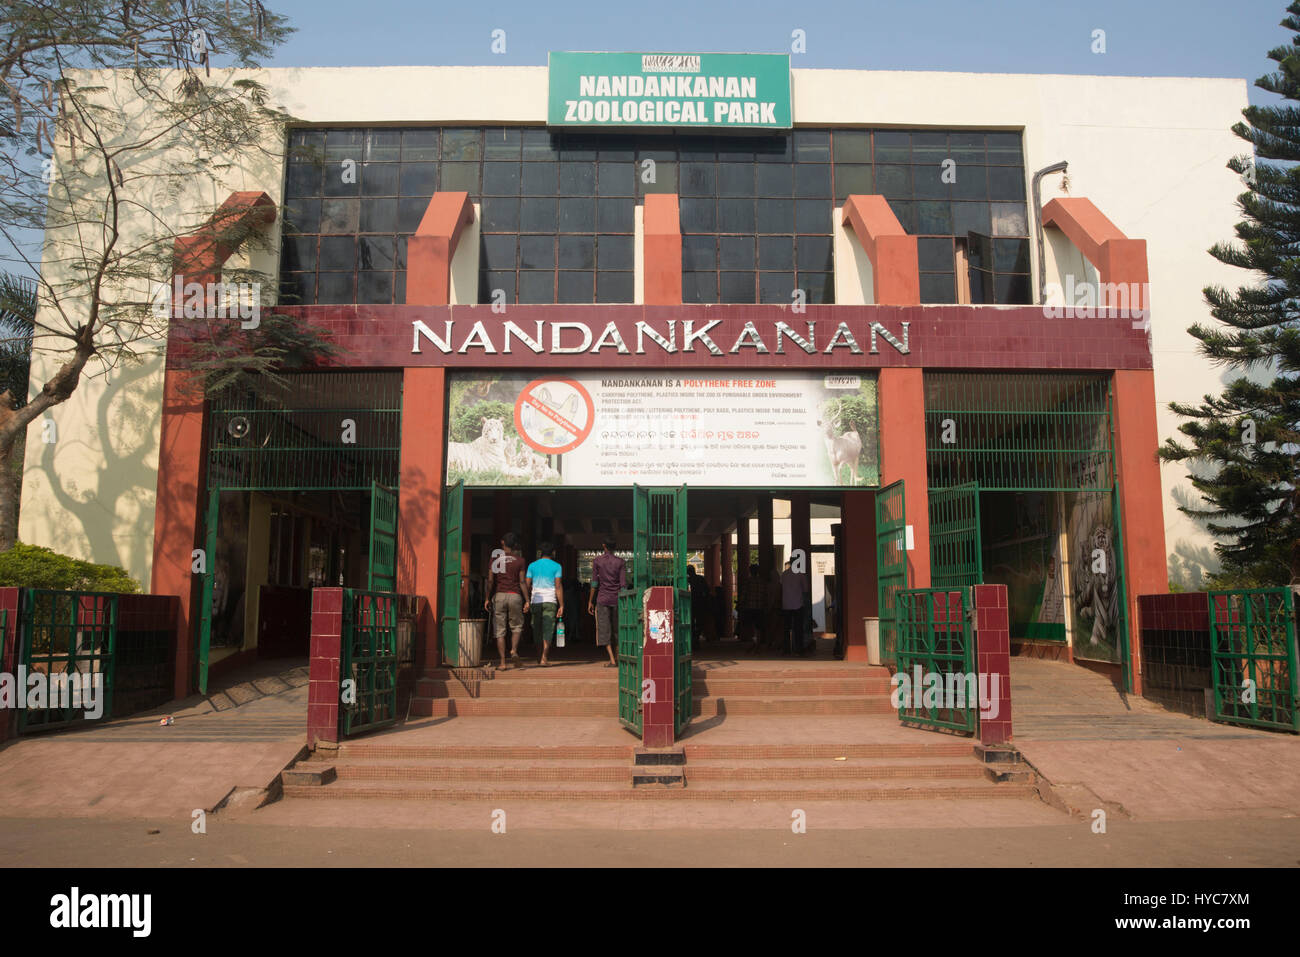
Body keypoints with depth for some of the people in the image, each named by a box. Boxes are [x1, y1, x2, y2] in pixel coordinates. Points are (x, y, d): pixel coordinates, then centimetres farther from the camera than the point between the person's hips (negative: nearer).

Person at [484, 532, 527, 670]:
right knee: (517, 626, 16)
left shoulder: (495, 558, 2)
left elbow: (490, 580, -1)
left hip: (498, 596, 0)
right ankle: (514, 650, -7)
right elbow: (522, 582, -2)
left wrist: (488, 598, 5)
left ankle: (503, 662, -1)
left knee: (500, 630, 3)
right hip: (514, 595, 0)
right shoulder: (519, 560, 1)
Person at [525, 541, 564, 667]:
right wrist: (561, 606, -4)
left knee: (537, 630, 13)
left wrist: (527, 601, 8)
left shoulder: (532, 566, 9)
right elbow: (558, 587, -5)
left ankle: (542, 656, 19)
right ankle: (544, 658, -12)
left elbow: (526, 585, 3)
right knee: (548, 631, -3)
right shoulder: (556, 566, 1)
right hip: (550, 601, -2)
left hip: (535, 601, 3)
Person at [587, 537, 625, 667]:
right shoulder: (620, 562, 2)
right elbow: (623, 584, -4)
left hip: (602, 599, -2)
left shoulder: (597, 561, 0)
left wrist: (590, 601, 5)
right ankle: (617, 658, 18)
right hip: (617, 599, 2)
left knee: (604, 630, -2)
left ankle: (612, 660, -13)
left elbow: (594, 583, -1)